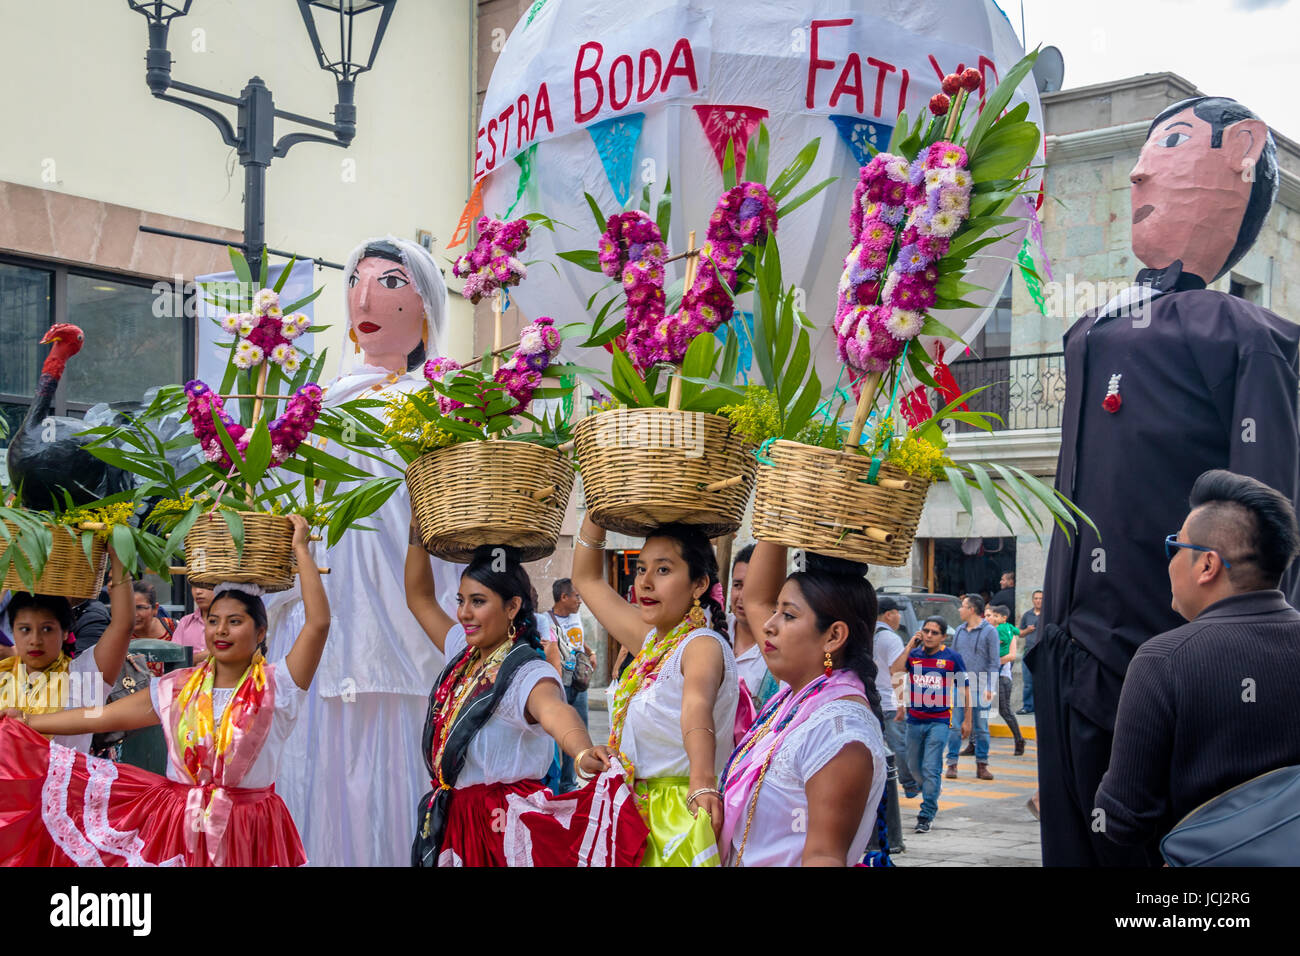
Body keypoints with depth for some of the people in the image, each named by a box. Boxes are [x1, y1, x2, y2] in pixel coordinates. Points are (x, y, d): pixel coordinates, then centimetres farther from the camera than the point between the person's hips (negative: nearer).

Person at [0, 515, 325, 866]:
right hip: (179, 828, 3)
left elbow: (318, 623, -17)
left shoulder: (275, 686, -6)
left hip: (248, 834, -3)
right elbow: (101, 717, 6)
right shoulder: (176, 689, 6)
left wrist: (301, 549, -14)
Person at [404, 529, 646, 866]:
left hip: (501, 826, -7)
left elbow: (554, 710, -41)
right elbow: (420, 597, 17)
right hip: (450, 819, 8)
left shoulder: (527, 672, -19)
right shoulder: (463, 654, 6)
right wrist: (417, 531, 7)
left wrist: (583, 753, -63)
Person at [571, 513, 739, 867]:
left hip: (683, 816, -8)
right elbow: (587, 579, 20)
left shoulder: (703, 646, -15)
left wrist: (703, 782, -54)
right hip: (636, 810, 8)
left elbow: (697, 708, -37)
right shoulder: (649, 640, 9)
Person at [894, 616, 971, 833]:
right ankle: (933, 792, 44)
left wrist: (966, 720, 3)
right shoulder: (913, 654, 3)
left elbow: (965, 688, 4)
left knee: (930, 769, -8)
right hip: (915, 720, 4)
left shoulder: (952, 658, -3)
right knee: (914, 766, 16)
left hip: (940, 721, -4)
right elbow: (895, 673, -14)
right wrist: (910, 645, -13)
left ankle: (926, 816, 0)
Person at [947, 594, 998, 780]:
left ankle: (982, 765, 10)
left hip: (979, 688, -4)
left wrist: (989, 688, -11)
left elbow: (994, 662, -4)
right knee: (955, 726, 1)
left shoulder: (989, 631, -2)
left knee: (981, 728, 3)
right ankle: (952, 764, 6)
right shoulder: (959, 631, 12)